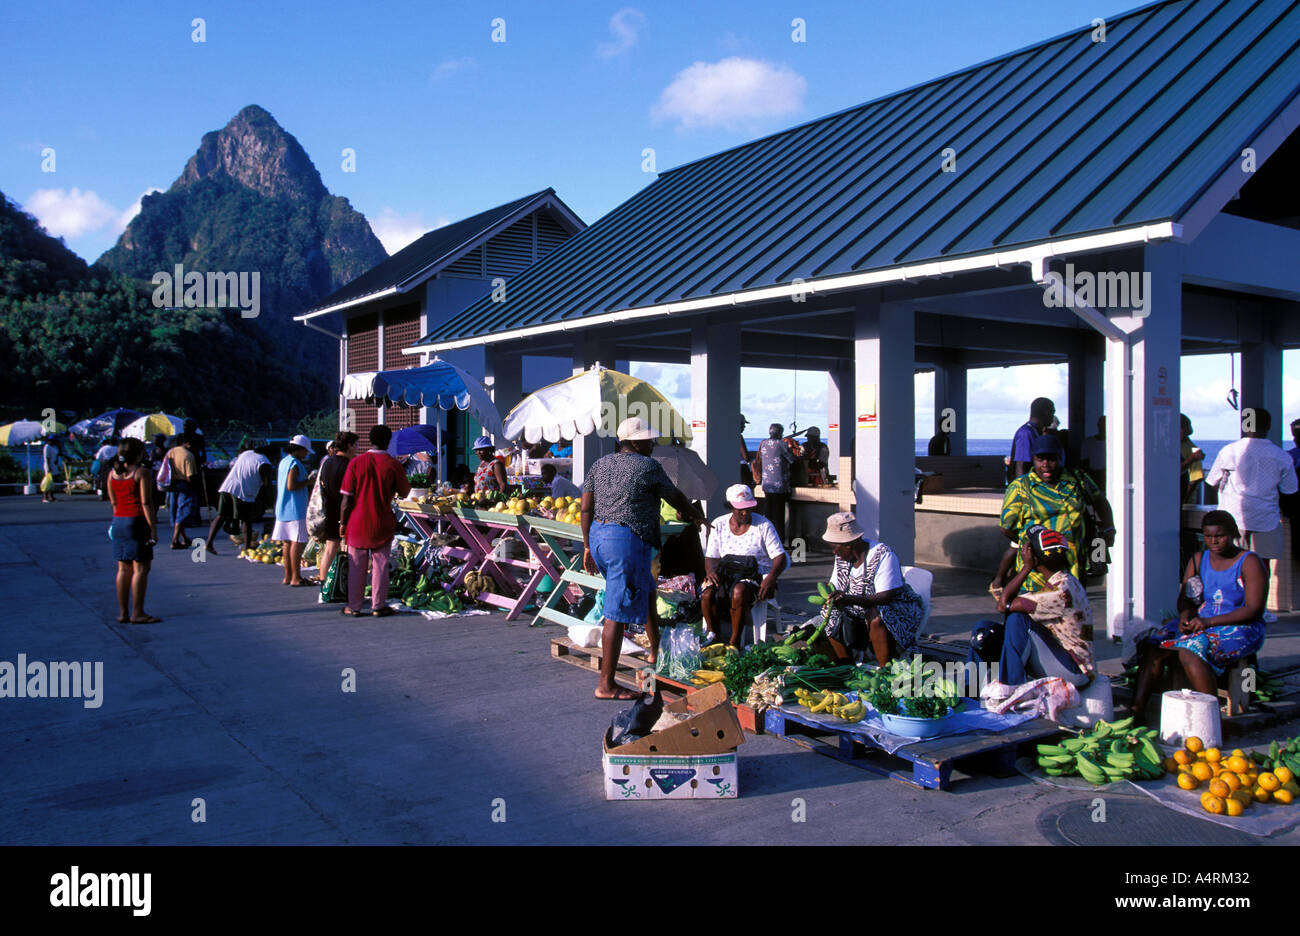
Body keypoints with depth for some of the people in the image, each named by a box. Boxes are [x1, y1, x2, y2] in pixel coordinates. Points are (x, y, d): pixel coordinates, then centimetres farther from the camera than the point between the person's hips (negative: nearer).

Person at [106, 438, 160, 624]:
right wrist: (153, 528, -12)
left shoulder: (112, 473, 9)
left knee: (123, 569, 12)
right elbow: (146, 503, -14)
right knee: (141, 568, -2)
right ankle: (137, 613, -3)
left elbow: (113, 502, 13)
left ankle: (123, 612, 15)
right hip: (137, 521, -7)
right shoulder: (141, 472, -11)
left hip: (118, 522, 7)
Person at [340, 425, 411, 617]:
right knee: (380, 565, 7)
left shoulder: (356, 462, -5)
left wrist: (343, 522, 3)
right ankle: (378, 606, 10)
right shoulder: (393, 464, -7)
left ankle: (354, 607, 14)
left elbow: (346, 498, -5)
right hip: (382, 523, -1)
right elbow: (404, 493, 3)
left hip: (357, 522, 1)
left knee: (356, 566, 9)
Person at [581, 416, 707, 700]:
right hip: (627, 540, -9)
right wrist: (695, 515, 26)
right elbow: (675, 497, 7)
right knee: (618, 613, -5)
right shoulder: (648, 466, -6)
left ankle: (657, 650, 44)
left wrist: (587, 546, 16)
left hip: (598, 535, 9)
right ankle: (606, 685, -1)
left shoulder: (600, 464, 13)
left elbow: (586, 508, 11)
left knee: (646, 591, 27)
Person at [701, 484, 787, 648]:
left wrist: (771, 578, -24)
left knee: (739, 592, -37)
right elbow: (711, 557, 10)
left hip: (756, 575, -3)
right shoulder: (719, 525, 7)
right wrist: (710, 571, -15)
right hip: (726, 574, 3)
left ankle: (735, 642, -23)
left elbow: (780, 557, -4)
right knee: (707, 594, -30)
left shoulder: (763, 525, -1)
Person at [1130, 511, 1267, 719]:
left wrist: (1208, 622, -20)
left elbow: (1254, 609, -11)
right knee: (1154, 645, -21)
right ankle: (1137, 708, -26)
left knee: (1188, 651, -34)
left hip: (1240, 628, -5)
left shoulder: (1249, 562, -3)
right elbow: (1184, 598, 13)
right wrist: (1186, 614, -12)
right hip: (1199, 623, 6)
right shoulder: (1198, 560, 14)